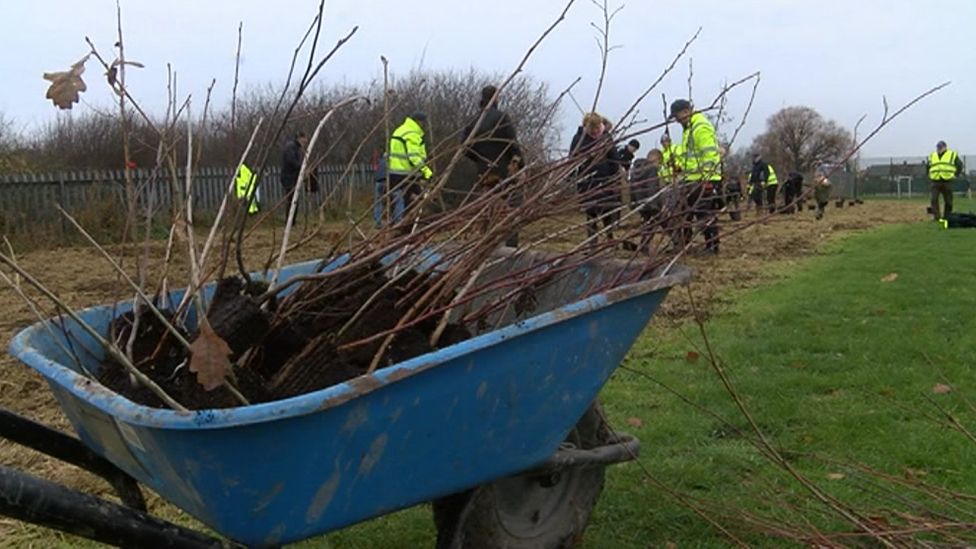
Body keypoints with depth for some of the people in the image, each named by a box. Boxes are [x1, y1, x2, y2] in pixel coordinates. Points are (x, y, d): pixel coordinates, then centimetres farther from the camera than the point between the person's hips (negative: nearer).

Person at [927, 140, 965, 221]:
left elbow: (960, 166, 9)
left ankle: (946, 217, 12)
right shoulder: (932, 156, 14)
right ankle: (936, 217, -8)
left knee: (948, 201, 2)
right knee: (934, 199, -11)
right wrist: (930, 178, 15)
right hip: (935, 182, 2)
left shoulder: (952, 155, 5)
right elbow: (928, 168, 25)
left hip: (947, 181, -2)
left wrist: (955, 175, 0)